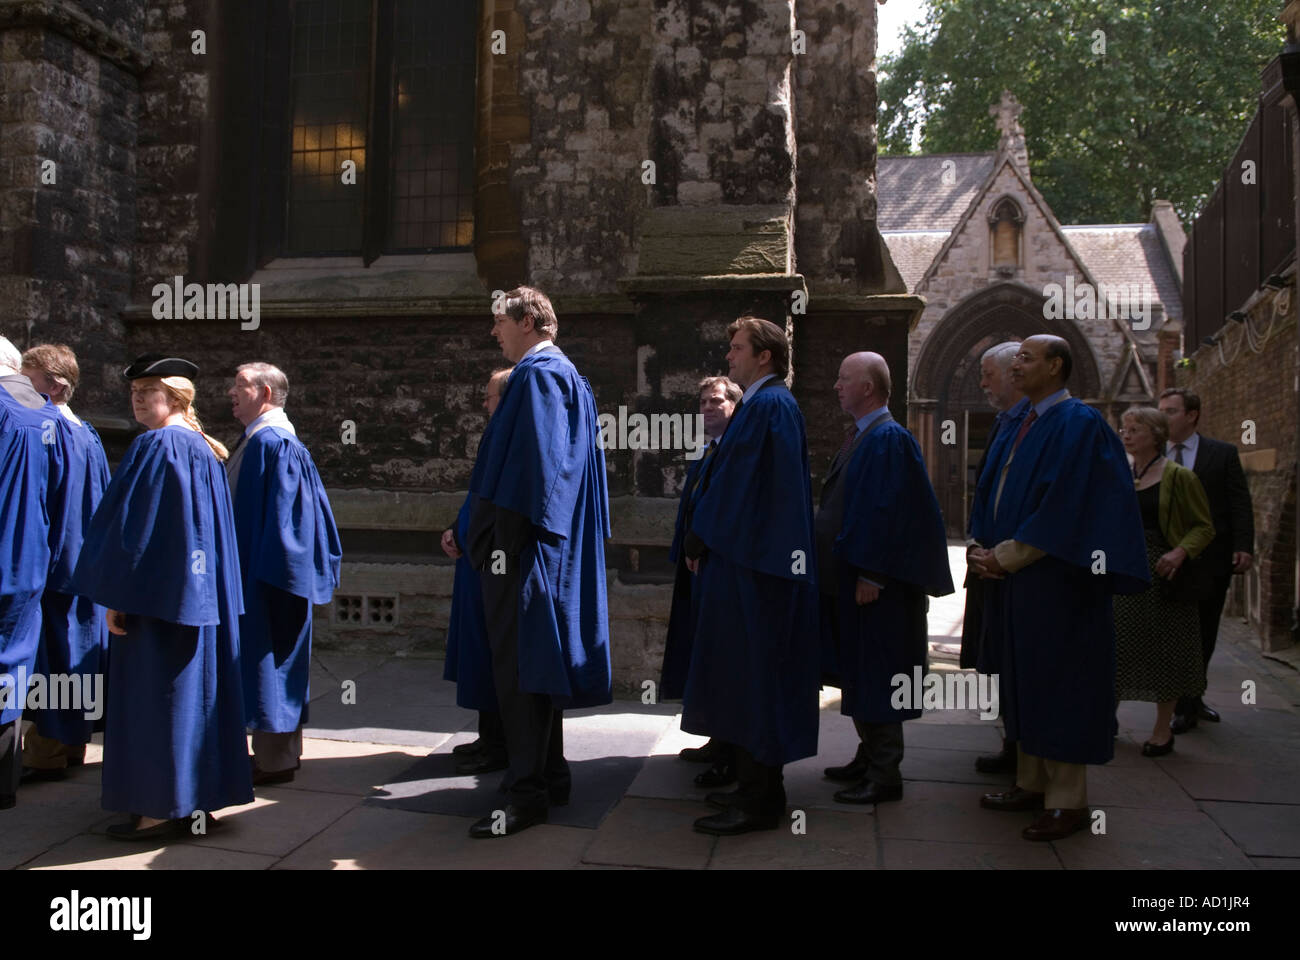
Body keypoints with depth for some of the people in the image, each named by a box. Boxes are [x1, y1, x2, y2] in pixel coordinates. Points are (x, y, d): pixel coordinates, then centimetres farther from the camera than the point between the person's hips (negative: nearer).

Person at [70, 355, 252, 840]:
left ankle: (163, 808, 4)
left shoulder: (156, 446, -14)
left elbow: (133, 525, -17)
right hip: (198, 593, 9)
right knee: (192, 689, 12)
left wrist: (116, 594, -14)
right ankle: (197, 798, 20)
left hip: (157, 591, -9)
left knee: (154, 695, -2)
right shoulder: (205, 451, 13)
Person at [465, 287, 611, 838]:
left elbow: (527, 462, -21)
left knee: (518, 666, -6)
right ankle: (551, 775, 23)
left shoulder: (537, 374, -13)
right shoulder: (568, 376, 17)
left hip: (524, 545, -10)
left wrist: (505, 543, -21)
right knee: (540, 661, 15)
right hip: (557, 541, 10)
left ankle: (528, 795, 0)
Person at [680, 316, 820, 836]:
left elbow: (735, 482, -18)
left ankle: (758, 802, 3)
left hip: (752, 566, -11)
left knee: (751, 674, -5)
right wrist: (705, 540, 15)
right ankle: (758, 787, 24)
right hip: (753, 558, 11)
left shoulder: (767, 406, -15)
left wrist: (699, 540, -9)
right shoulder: (767, 404, 17)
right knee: (753, 676, 15)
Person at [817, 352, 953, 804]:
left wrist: (871, 576, -23)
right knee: (859, 675, 16)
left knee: (875, 677, -3)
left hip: (872, 584, -10)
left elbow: (890, 511, -22)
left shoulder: (888, 439, -16)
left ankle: (885, 775, 6)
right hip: (848, 579, 10)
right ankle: (871, 757, 27)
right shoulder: (860, 436, 14)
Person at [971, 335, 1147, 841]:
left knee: (1058, 683, -1)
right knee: (1024, 681, 13)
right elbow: (991, 496, 14)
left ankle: (1067, 800, 9)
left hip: (1056, 579, -8)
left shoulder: (1080, 424, -12)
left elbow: (1063, 508, -19)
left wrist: (1007, 555, -17)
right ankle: (1032, 783, 24)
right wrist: (983, 549, -1)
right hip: (1014, 574, 8)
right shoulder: (1015, 427, 14)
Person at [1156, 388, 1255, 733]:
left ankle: (1191, 700, 24)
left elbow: (1240, 504, -3)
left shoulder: (1223, 453, 2)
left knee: (1204, 634, 9)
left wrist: (1243, 546, -14)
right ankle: (1186, 707, 11)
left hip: (1211, 560, 0)